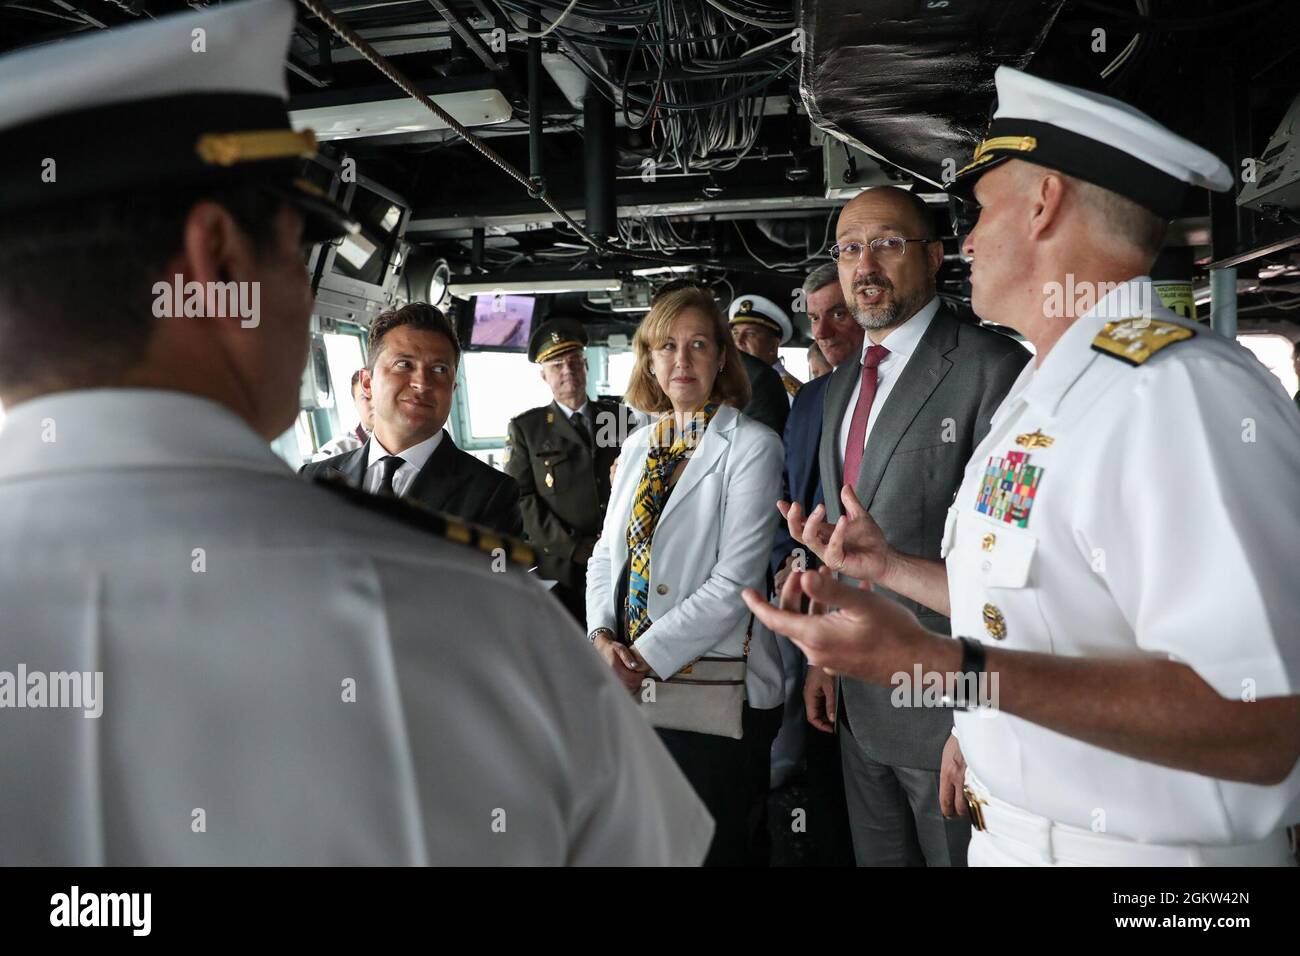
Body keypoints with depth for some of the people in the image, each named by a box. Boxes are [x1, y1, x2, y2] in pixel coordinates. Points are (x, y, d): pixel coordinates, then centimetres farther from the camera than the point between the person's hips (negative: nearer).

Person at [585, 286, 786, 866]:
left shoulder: (751, 447, -10)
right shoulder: (639, 445, 10)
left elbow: (736, 579, -17)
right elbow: (608, 551, 11)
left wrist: (648, 656, -17)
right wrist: (602, 637, -5)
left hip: (713, 688, -6)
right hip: (631, 686, 6)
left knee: (712, 846, 9)